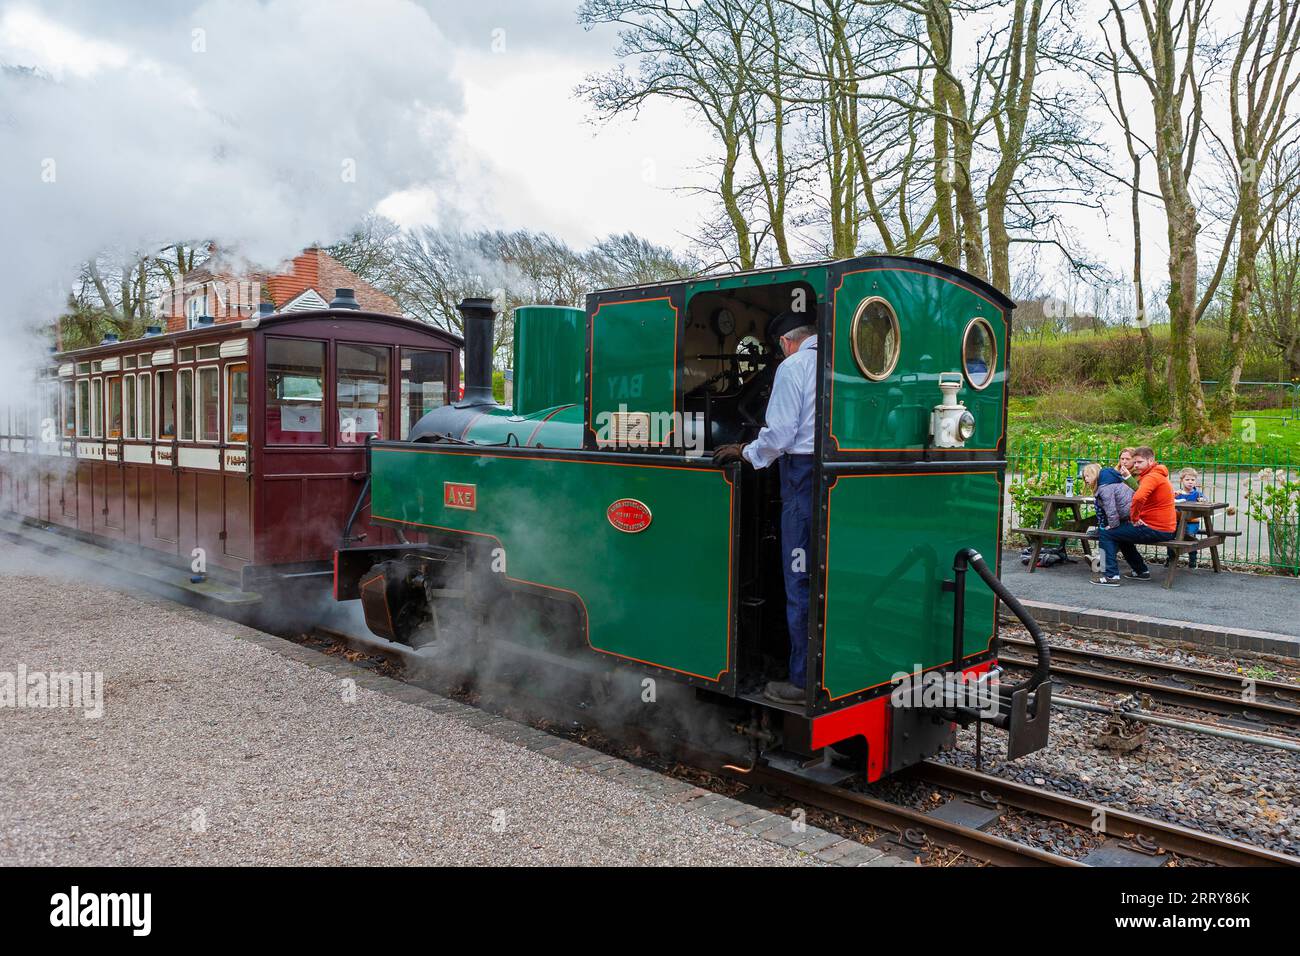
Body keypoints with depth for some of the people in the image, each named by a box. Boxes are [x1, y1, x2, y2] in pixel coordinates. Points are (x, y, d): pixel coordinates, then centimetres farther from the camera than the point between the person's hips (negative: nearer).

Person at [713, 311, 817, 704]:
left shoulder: (793, 367, -4)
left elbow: (780, 433, -9)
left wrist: (745, 452, 8)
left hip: (804, 471, -6)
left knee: (800, 583, -1)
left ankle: (802, 680, 4)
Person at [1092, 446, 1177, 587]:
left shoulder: (1152, 476, -16)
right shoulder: (1158, 475, 18)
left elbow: (1138, 498, -35)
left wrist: (1134, 518, -20)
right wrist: (1135, 518, 2)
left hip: (1156, 530, -10)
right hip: (1164, 529, 10)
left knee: (1104, 533, -10)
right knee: (1120, 534, 31)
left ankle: (1111, 576, -13)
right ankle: (1142, 571, 33)